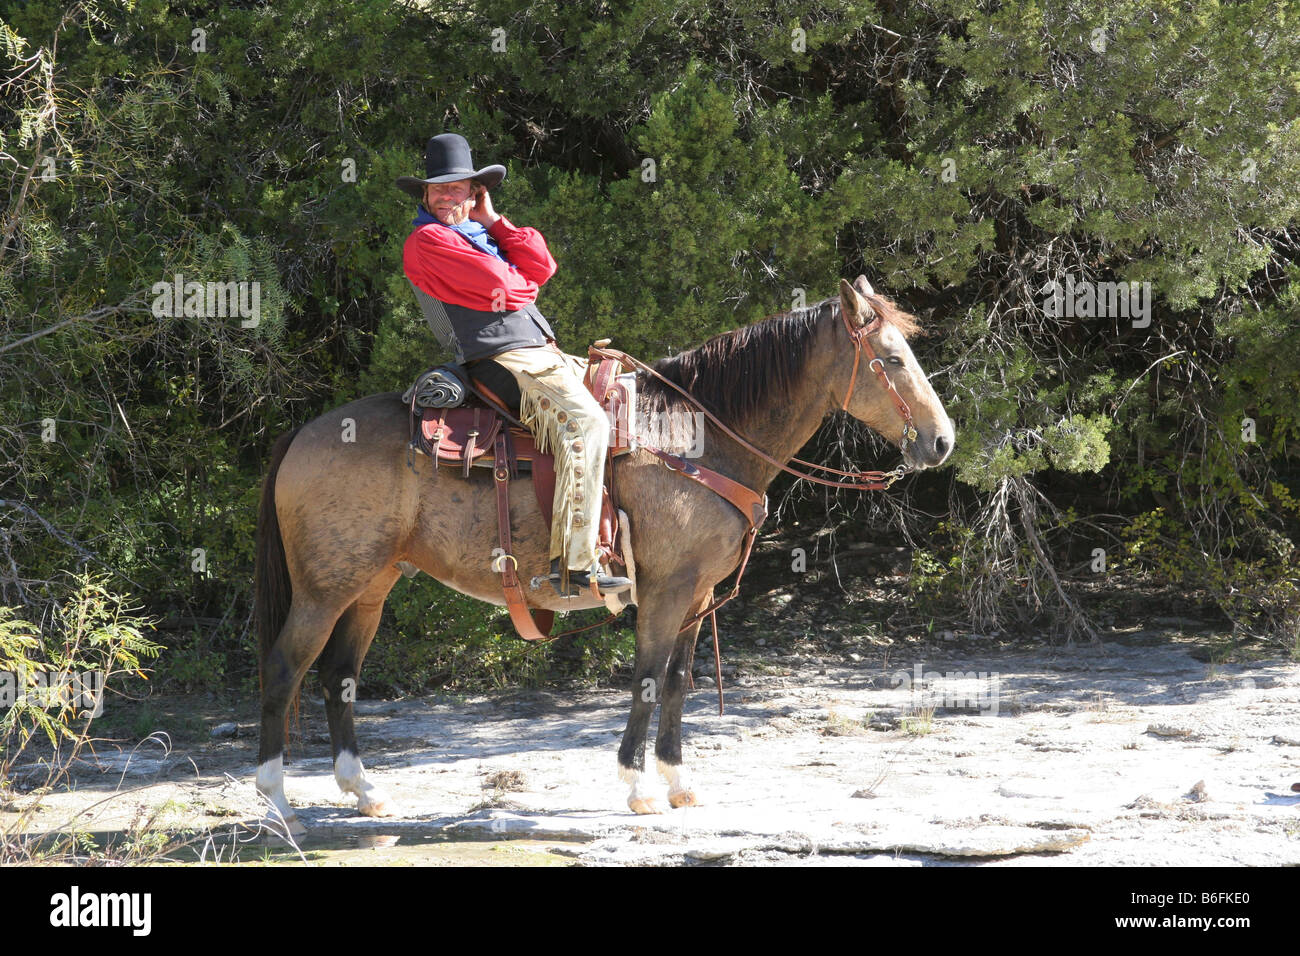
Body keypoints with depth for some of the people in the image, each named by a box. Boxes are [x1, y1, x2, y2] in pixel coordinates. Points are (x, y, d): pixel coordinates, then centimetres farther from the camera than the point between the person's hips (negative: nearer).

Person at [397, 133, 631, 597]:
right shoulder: (427, 240, -5)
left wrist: (494, 221, 5)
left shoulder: (483, 233, 23)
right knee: (583, 421, -28)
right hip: (501, 359, -10)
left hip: (542, 352, 10)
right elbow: (498, 286, -15)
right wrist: (525, 286, 7)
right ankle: (574, 561, -35)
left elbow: (542, 268, 8)